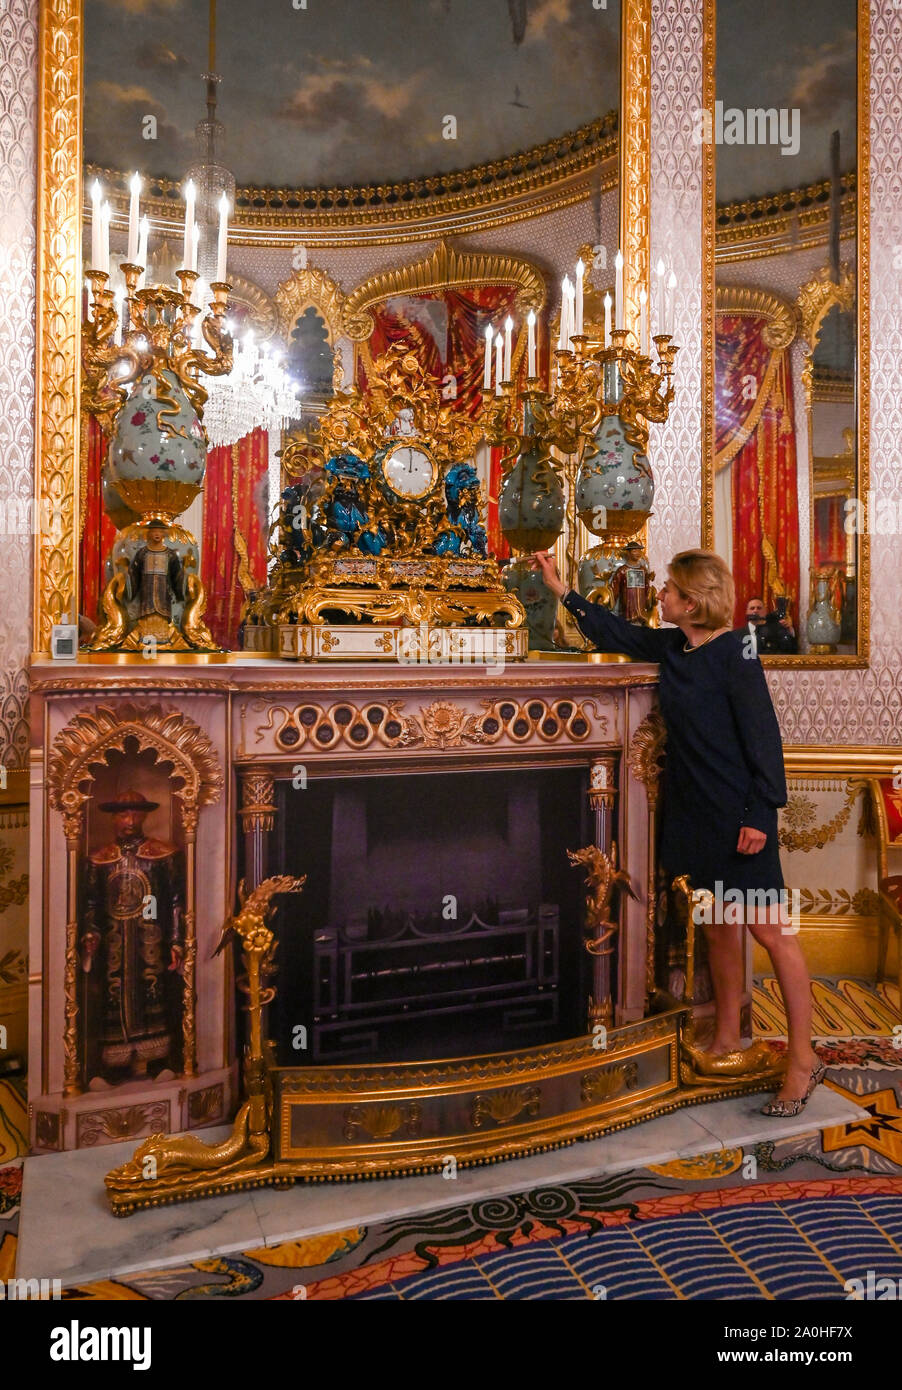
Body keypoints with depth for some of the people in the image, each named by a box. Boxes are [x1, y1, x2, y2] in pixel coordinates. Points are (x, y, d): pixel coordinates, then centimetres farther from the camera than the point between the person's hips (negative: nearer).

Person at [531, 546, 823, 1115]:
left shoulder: (734, 653, -15)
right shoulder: (670, 647, 8)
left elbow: (763, 735, -16)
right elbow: (615, 632, 24)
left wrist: (759, 813, -19)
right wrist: (560, 588, 24)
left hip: (738, 810, -8)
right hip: (697, 809, 8)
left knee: (771, 931, -2)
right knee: (719, 925, 17)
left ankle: (803, 1058, 9)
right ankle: (727, 1037, 30)